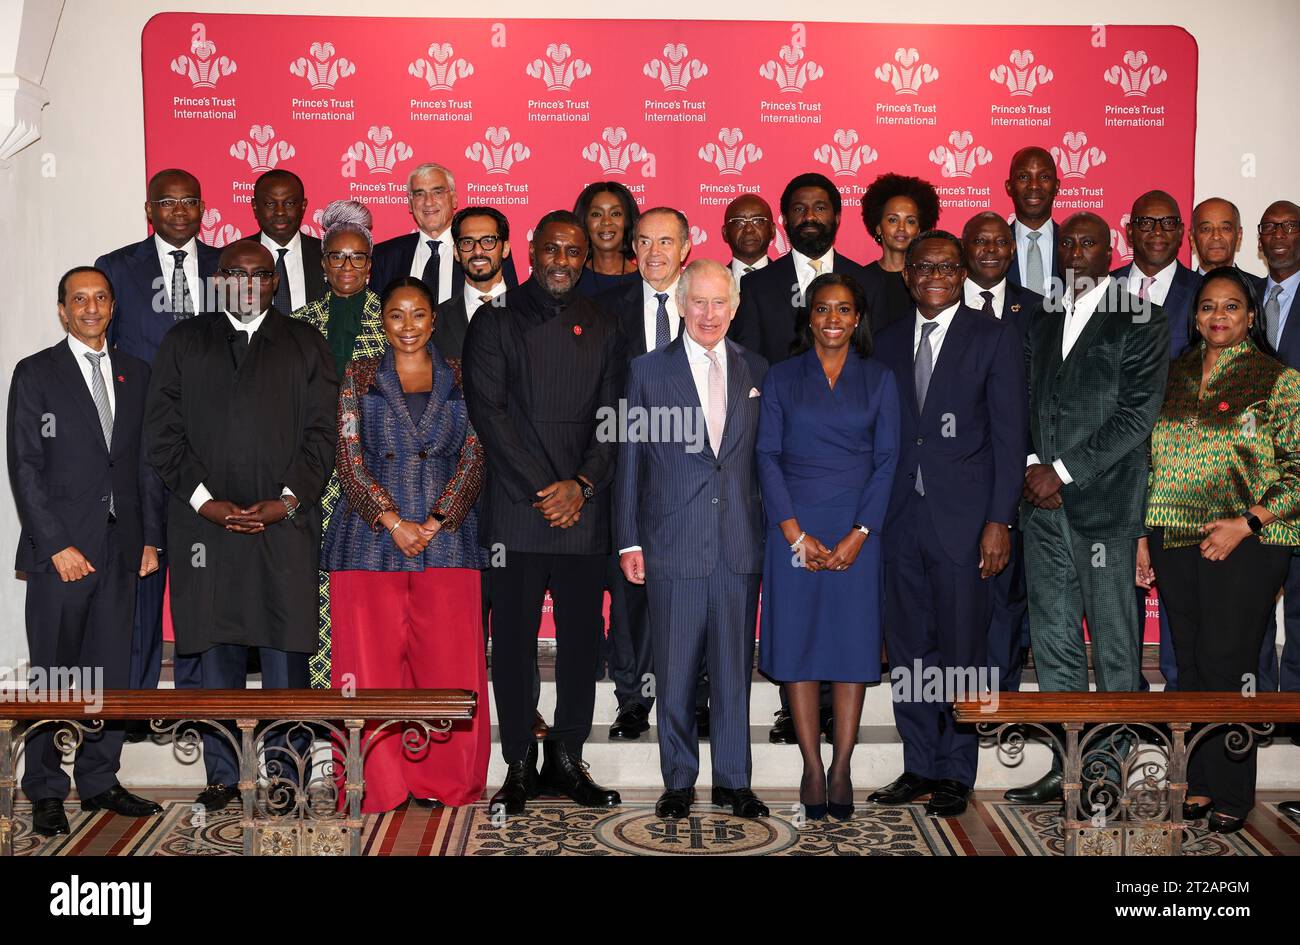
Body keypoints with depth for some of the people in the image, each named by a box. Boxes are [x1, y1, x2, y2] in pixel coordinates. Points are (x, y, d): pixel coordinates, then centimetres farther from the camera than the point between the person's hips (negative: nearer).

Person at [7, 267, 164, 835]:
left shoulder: (135, 374, 13)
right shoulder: (35, 374, 0)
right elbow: (25, 467, -5)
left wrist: (150, 538, 7)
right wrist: (57, 545, -12)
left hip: (121, 548, 4)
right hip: (61, 548, -4)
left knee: (112, 672, 8)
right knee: (52, 676, 2)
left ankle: (99, 781, 19)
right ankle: (45, 792, 12)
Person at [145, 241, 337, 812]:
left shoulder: (305, 344, 13)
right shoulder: (184, 343, 14)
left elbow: (322, 432, 5)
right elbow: (163, 433, 6)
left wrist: (288, 499, -8)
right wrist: (204, 500, -6)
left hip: (285, 521, -1)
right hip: (206, 521, 1)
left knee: (286, 646, -2)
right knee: (215, 651, 3)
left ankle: (283, 770, 8)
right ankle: (222, 774, 12)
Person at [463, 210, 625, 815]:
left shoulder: (602, 330, 14)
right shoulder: (495, 321, 4)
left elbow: (614, 419, 9)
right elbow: (488, 411, -5)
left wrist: (582, 485, -7)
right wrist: (543, 490, -11)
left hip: (583, 511, 3)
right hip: (516, 511, -3)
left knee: (582, 638, 5)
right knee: (514, 639, 1)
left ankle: (566, 759, 17)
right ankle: (519, 765, 10)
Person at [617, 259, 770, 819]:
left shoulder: (756, 371, 10)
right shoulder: (648, 371, 4)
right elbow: (631, 461, 4)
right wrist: (629, 541, 0)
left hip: (741, 544, 2)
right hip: (674, 545, -2)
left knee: (735, 669, 7)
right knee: (675, 671, 4)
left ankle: (734, 781, 18)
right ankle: (678, 782, 17)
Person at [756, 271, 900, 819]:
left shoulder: (878, 379, 7)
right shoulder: (782, 378, 6)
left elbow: (887, 460, 2)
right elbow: (768, 456, 0)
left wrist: (858, 535, -9)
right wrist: (796, 534, -9)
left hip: (857, 527, 0)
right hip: (795, 528, 0)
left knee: (853, 640, 0)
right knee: (798, 640, 0)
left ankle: (841, 768, 8)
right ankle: (812, 768, 7)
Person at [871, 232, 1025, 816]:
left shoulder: (995, 338, 0)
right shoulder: (888, 343, 13)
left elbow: (1010, 437, -4)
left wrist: (999, 522, -11)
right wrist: (872, 518, 5)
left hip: (963, 519, -4)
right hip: (901, 520, 4)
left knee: (961, 651, 1)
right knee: (908, 650, 9)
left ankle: (956, 774, 13)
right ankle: (920, 766, 21)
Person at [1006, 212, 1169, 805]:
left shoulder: (1140, 320, 0)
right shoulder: (1042, 319, 17)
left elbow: (1138, 413, -8)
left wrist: (1064, 470, -10)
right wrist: (1032, 463, -2)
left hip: (1105, 499, -5)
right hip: (1043, 498, 5)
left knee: (1114, 641, 1)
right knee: (1054, 641, 7)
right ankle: (1069, 766, 15)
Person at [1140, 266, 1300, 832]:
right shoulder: (1174, 377, 11)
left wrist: (1246, 523, -15)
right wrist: (1143, 538, 9)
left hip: (1246, 544, -4)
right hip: (1175, 542, 4)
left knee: (1225, 665, -2)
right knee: (1190, 664, 9)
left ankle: (1231, 794, 12)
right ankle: (1200, 782, 21)